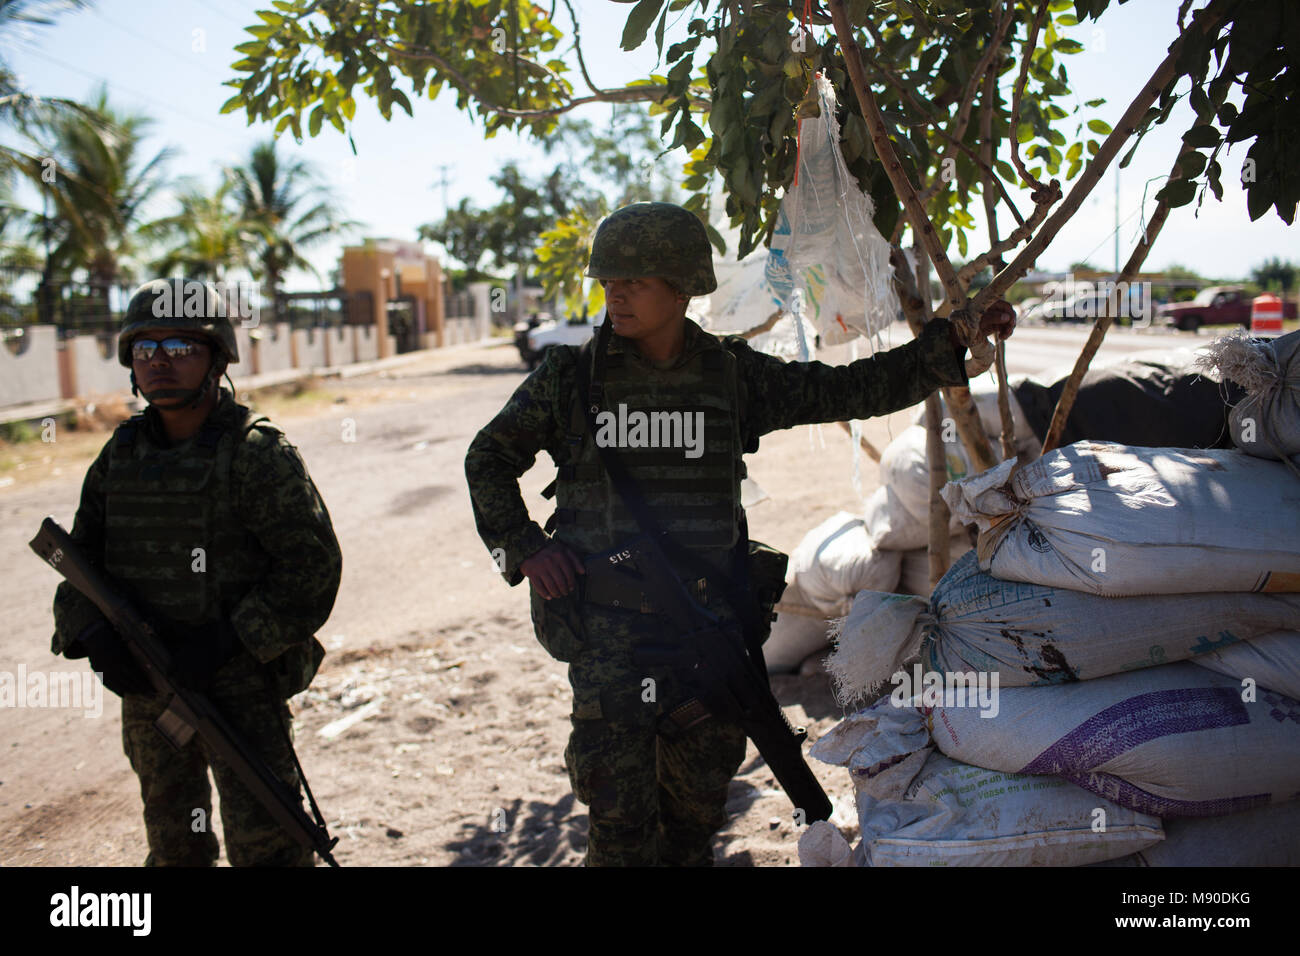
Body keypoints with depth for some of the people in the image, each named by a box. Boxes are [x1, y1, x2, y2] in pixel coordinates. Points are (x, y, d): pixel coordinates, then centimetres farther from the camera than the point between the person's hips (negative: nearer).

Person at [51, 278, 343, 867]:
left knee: (262, 843, -5)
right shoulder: (121, 453, 6)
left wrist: (229, 641, -20)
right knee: (173, 843, 20)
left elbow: (313, 565, -15)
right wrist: (93, 632, -7)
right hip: (145, 684, 6)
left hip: (241, 682, -6)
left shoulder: (256, 453, -12)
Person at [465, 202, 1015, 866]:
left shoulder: (733, 375, 2)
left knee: (699, 798, 15)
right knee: (619, 812, -1)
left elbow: (851, 389, 7)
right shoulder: (569, 378, -1)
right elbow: (489, 457, 10)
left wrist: (952, 340, 2)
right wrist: (521, 545, -3)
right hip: (608, 628, -2)